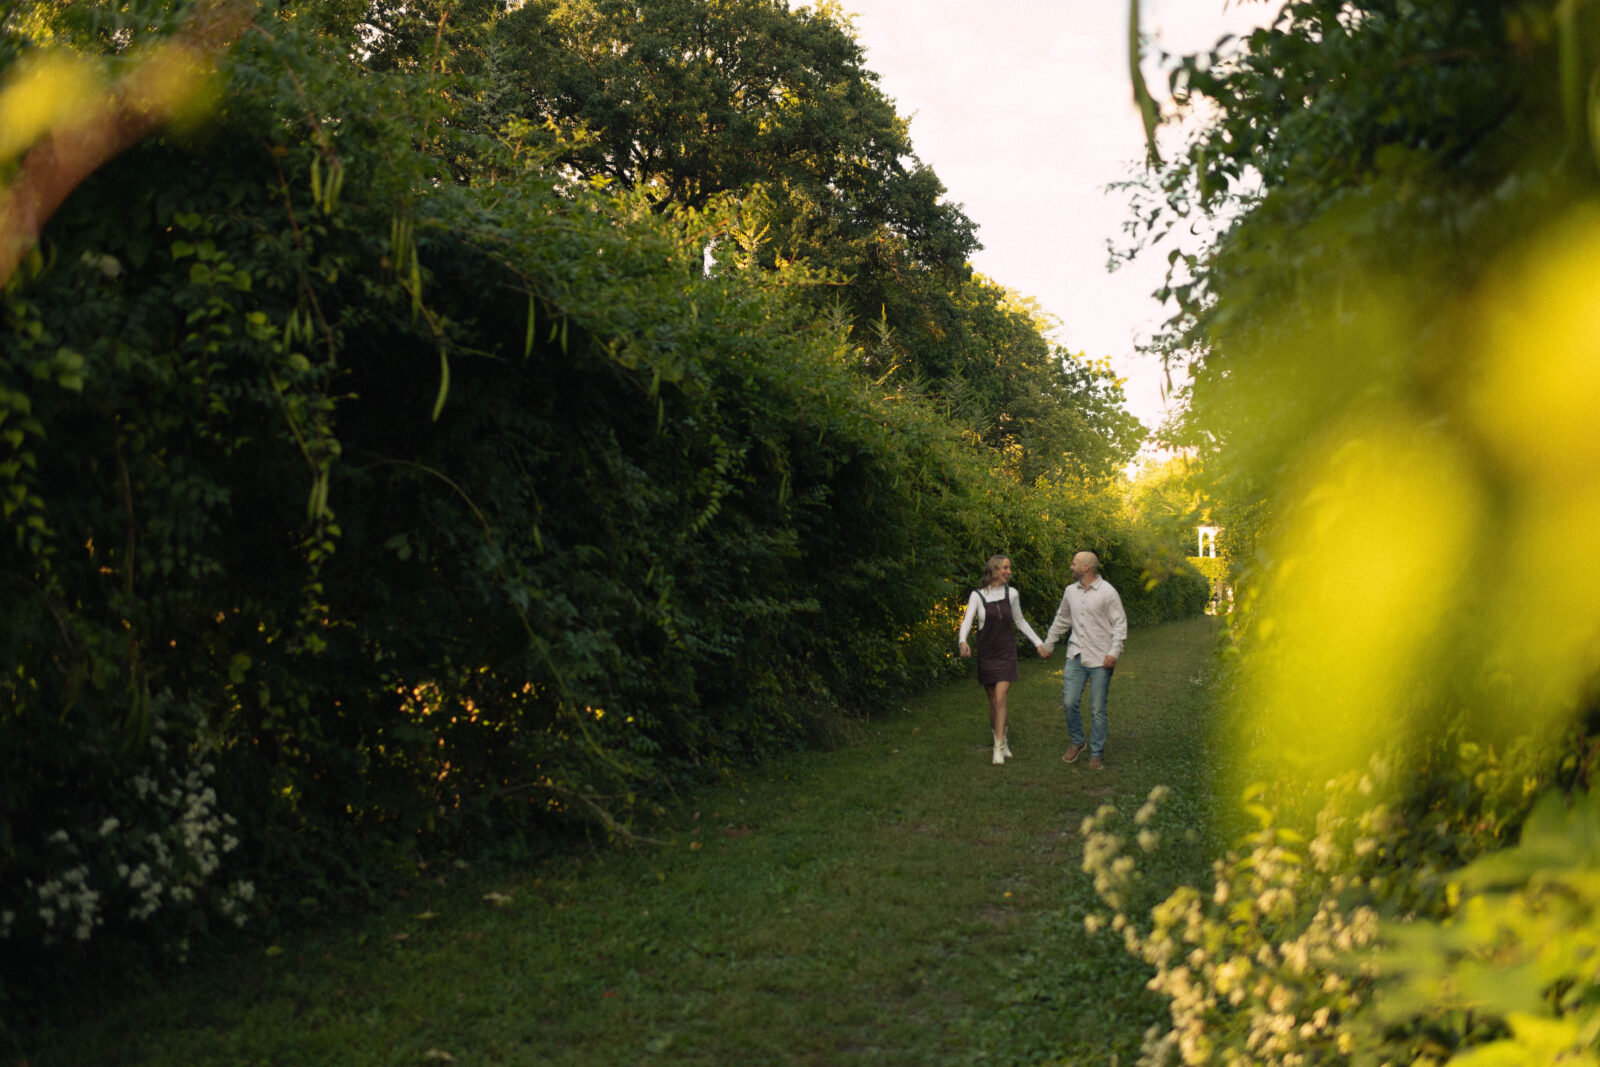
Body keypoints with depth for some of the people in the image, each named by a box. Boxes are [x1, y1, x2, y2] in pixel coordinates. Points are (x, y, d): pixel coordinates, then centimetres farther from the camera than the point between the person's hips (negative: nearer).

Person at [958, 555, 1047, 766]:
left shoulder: (1011, 594, 4)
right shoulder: (978, 595, -3)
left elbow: (1020, 621, 17)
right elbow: (967, 621, -14)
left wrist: (1038, 642, 17)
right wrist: (963, 641, -33)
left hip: (1006, 653, 0)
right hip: (986, 653, 0)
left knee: (1000, 699, -13)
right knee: (993, 701, 8)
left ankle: (999, 748, -13)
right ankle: (1000, 738, 29)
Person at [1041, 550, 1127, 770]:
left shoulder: (1107, 592, -7)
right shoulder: (1071, 591, 10)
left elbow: (1120, 624, -6)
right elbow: (1061, 620, 23)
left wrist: (1114, 652, -16)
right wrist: (1048, 644, 27)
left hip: (1100, 660, -4)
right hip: (1076, 656, 4)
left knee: (1097, 708, 2)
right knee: (1069, 702, -2)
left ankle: (1097, 753, 15)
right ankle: (1076, 742, 20)